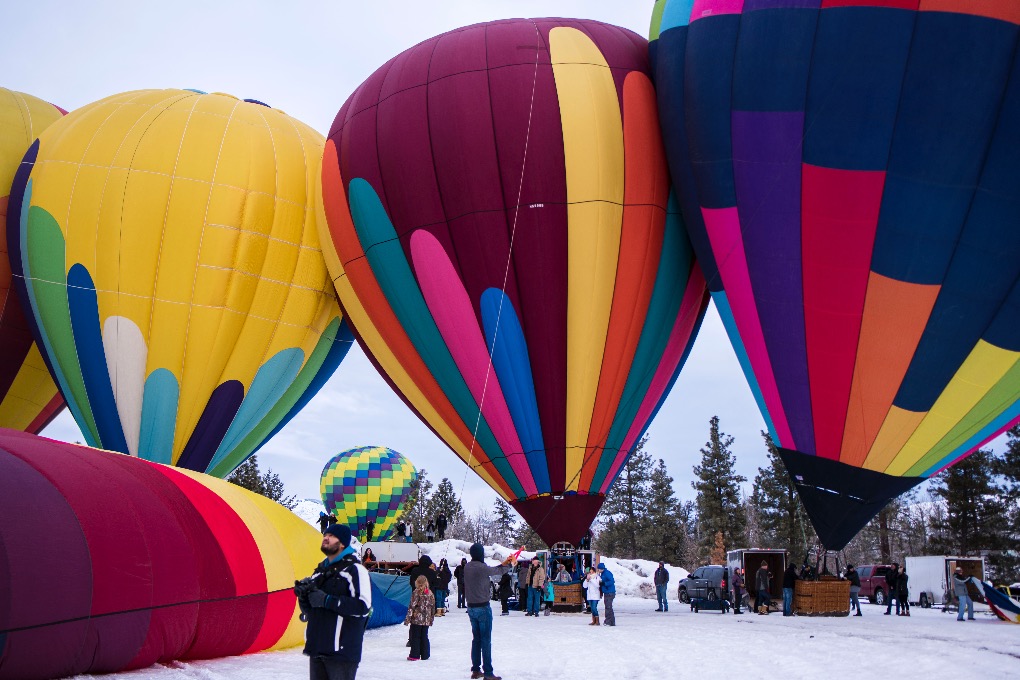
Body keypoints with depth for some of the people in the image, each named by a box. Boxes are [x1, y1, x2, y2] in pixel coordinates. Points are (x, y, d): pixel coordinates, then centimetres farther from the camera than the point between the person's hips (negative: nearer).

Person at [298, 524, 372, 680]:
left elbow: (363, 606, -19)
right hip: (316, 648, 8)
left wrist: (327, 600, -21)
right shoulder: (319, 571, 18)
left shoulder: (355, 569, -7)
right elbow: (307, 610, 21)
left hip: (342, 650, -8)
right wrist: (303, 596, -2)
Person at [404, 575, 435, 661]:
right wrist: (431, 619, 20)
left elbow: (412, 606, -13)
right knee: (424, 637, 12)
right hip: (426, 620, 5)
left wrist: (408, 618, -10)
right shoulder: (430, 594, 7)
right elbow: (433, 607, 11)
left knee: (415, 637, 2)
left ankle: (415, 655, 2)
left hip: (416, 619, -5)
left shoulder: (416, 593, -9)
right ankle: (425, 655, 15)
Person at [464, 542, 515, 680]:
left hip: (471, 607, 7)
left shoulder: (467, 567, 4)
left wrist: (504, 563, 17)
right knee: (486, 640, -2)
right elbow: (499, 571, -3)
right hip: (483, 607, -7)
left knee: (476, 639, 14)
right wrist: (509, 564, 16)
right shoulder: (482, 568, -19)